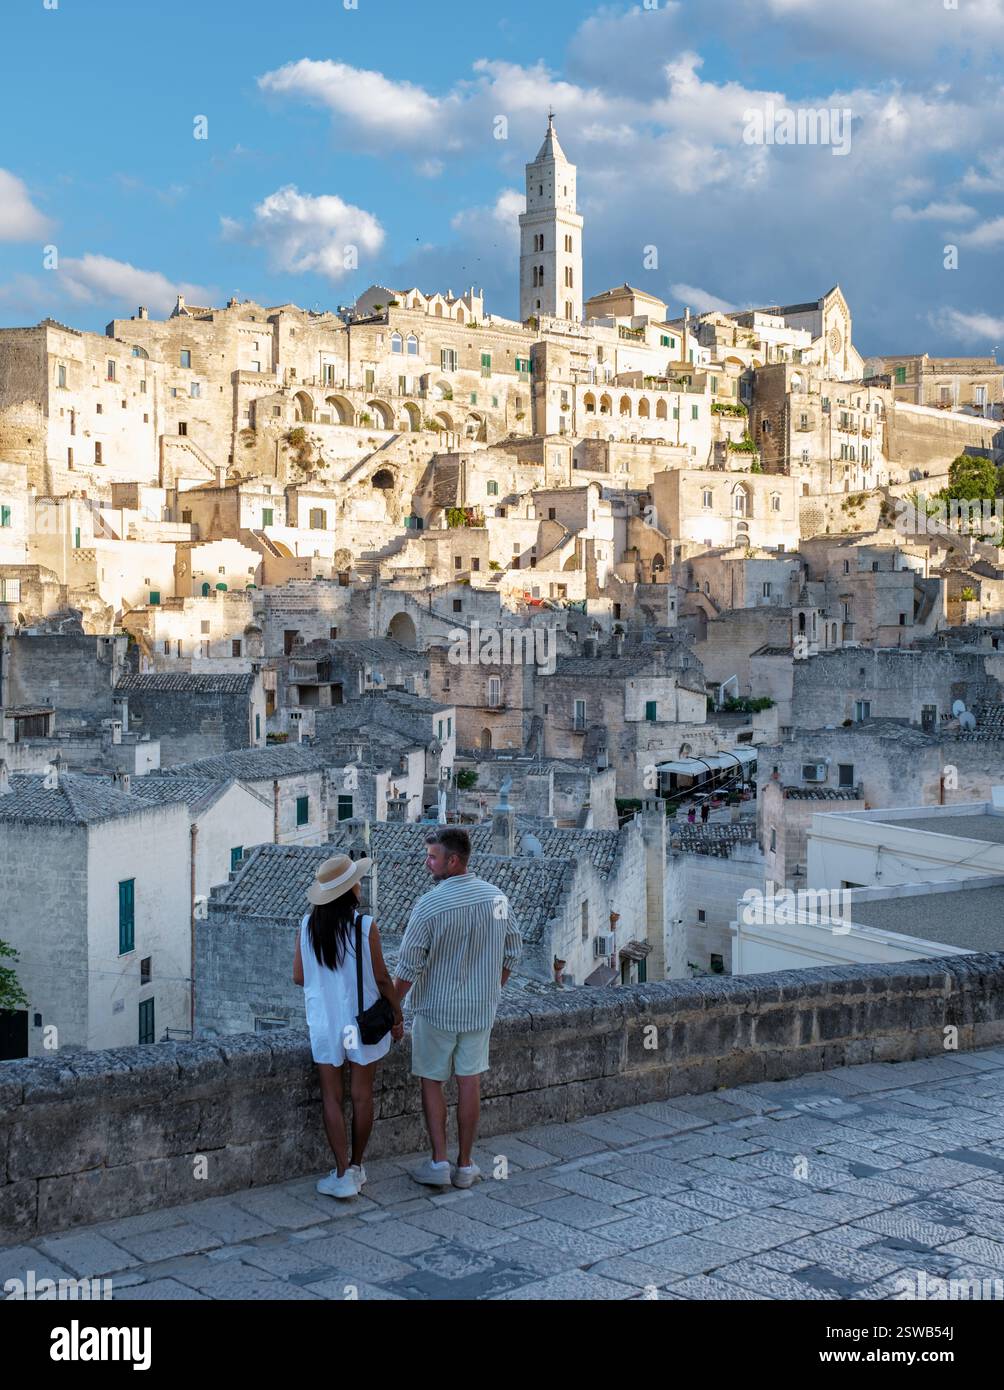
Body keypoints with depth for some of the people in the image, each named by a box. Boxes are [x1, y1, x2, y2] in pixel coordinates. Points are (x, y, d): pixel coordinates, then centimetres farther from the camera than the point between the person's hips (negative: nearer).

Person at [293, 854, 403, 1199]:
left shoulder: (307, 926, -6)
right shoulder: (365, 926, -15)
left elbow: (299, 977, 0)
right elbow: (381, 977, -9)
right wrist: (397, 1011, 6)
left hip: (324, 1021, 2)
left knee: (332, 1097, 7)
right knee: (362, 1095, 12)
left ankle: (343, 1174, 6)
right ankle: (356, 1166, 23)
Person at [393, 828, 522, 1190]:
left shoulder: (429, 905, -19)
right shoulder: (497, 898, -2)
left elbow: (409, 967, -15)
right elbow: (512, 952, 8)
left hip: (436, 1009, -4)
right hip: (480, 1009, 4)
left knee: (431, 1081, 10)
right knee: (470, 1082, 10)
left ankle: (439, 1162, 9)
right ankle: (465, 1166, 16)